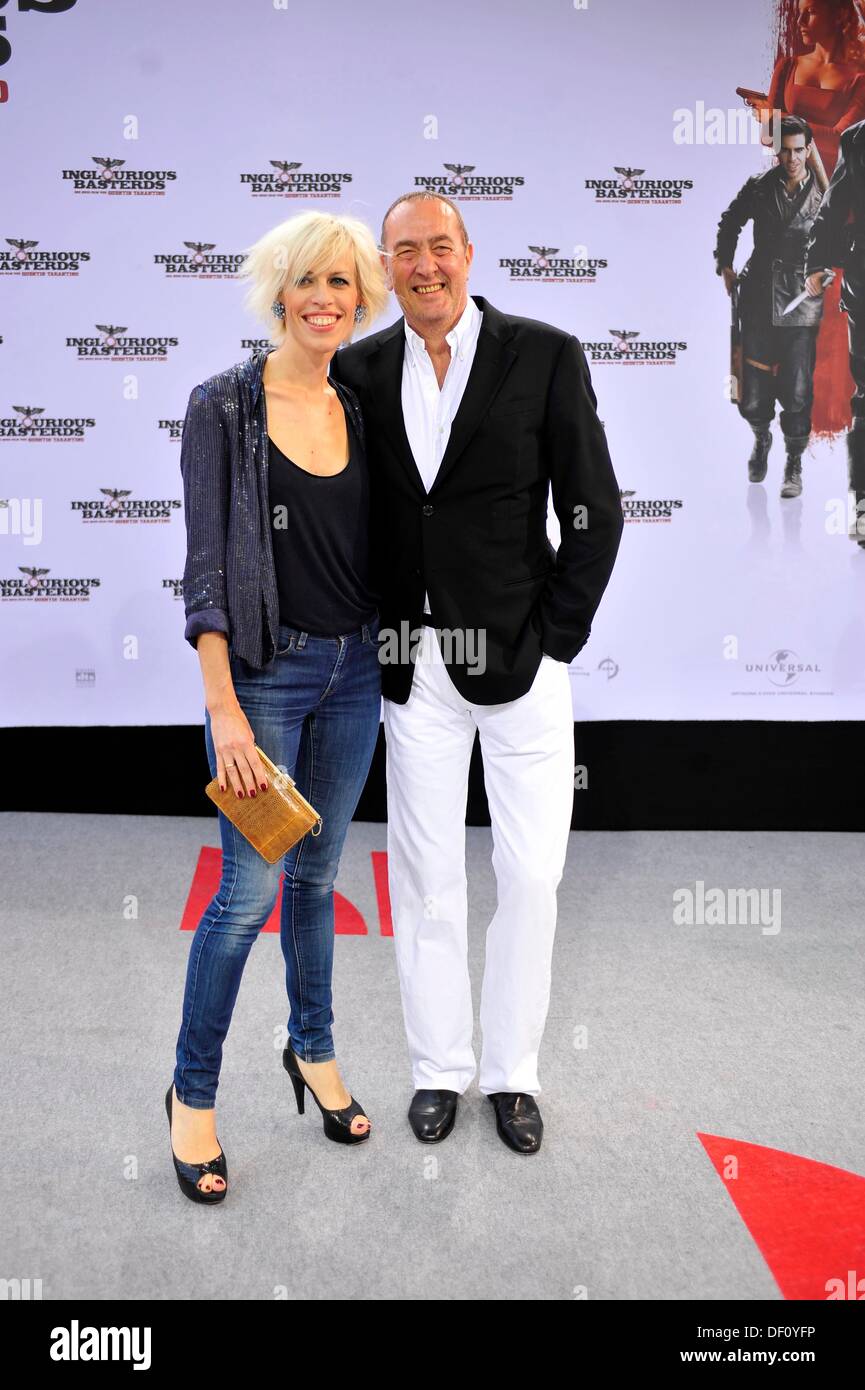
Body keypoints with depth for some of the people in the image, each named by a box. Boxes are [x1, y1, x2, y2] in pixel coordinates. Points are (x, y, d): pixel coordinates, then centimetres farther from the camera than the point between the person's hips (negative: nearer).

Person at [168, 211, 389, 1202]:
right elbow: (205, 564, -12)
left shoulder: (359, 408, 8)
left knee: (317, 873, 16)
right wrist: (224, 708, -17)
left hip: (354, 671, 5)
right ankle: (193, 1092, 19)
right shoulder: (225, 404, -7)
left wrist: (390, 655, 9)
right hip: (265, 670, -5)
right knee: (250, 890, -2)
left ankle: (312, 1050, 35)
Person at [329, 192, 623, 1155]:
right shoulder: (361, 369, 5)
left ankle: (512, 1072, 26)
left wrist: (554, 641, -8)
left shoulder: (545, 356, -4)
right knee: (424, 876, 10)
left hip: (520, 661, -2)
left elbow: (595, 514, -4)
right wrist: (374, 640, 2)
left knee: (529, 877, 6)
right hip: (414, 667, 2)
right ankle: (439, 1067, 29)